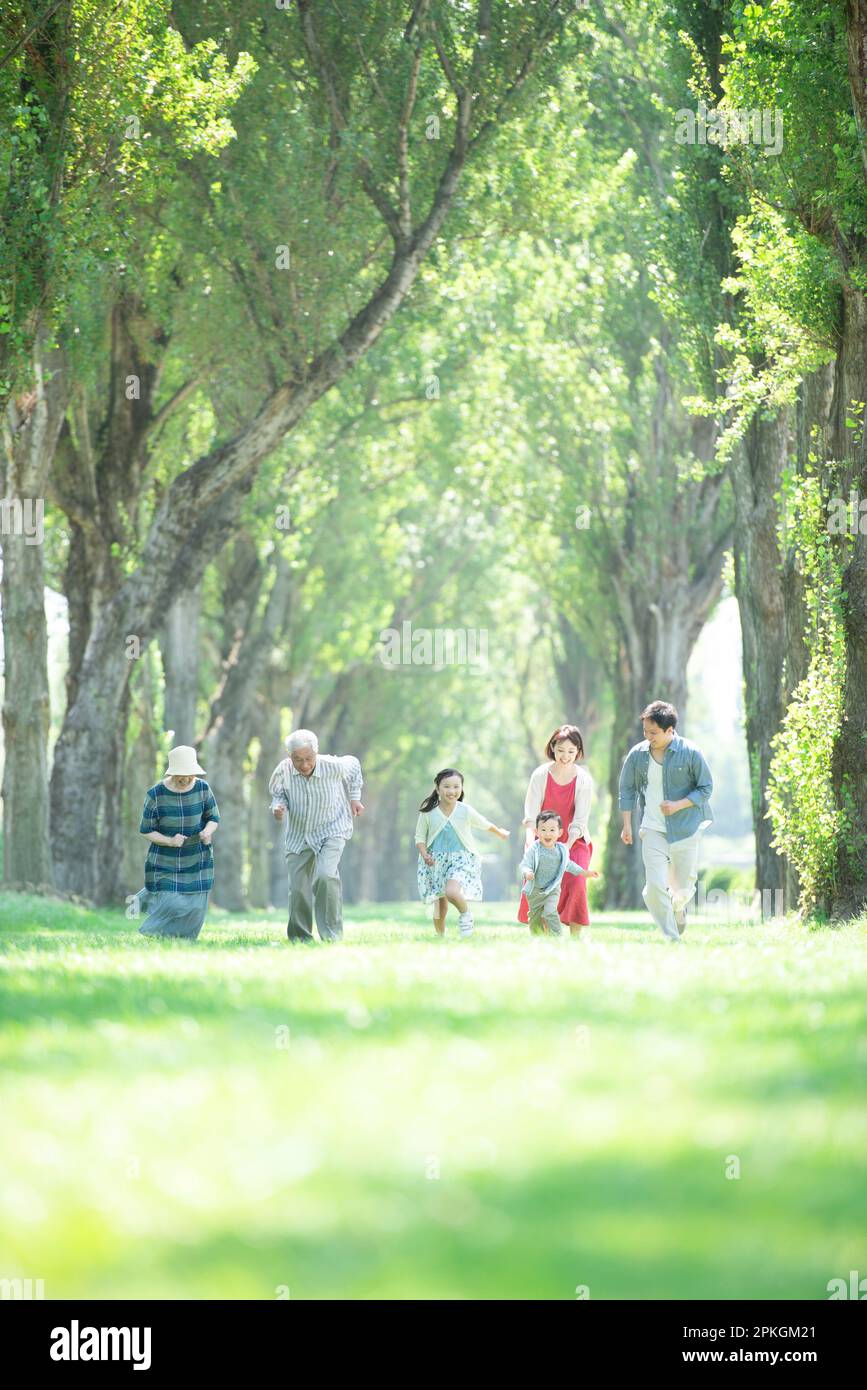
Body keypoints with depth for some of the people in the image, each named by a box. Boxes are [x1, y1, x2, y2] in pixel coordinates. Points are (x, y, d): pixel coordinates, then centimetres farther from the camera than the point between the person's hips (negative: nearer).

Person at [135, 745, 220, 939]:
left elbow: (213, 818, 5)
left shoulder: (202, 788, -5)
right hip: (165, 863, -3)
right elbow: (146, 830, -7)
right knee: (171, 906, -11)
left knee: (194, 907, -1)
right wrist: (169, 841, -23)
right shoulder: (156, 794, -13)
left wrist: (208, 831, -18)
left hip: (197, 860, 3)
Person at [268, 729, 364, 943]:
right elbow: (277, 794, 4)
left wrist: (354, 798, 7)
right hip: (298, 835, 3)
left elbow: (353, 765, 4)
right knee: (298, 889, 4)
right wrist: (277, 807, -19)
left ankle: (331, 935, -18)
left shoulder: (333, 766, -21)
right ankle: (299, 937, 24)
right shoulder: (283, 771, -18)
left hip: (331, 831, -3)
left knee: (325, 876, -26)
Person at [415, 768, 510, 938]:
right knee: (440, 901, 6)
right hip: (436, 860, 2)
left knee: (451, 891, -28)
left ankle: (465, 913, 1)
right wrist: (425, 855, -16)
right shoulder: (428, 812, -7)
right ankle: (440, 935, 26)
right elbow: (420, 837, 2)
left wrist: (501, 833, 28)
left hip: (461, 859, -2)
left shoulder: (465, 811, -7)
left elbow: (485, 825, 11)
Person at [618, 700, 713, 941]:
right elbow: (627, 789, 12)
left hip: (685, 828, -1)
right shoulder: (637, 754, -1)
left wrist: (678, 805, -15)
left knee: (683, 888, 6)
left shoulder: (691, 753, -9)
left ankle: (678, 912, 42)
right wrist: (627, 825, 6)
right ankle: (671, 939, -6)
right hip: (653, 829, 1)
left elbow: (706, 788, -1)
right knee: (654, 887, -14)